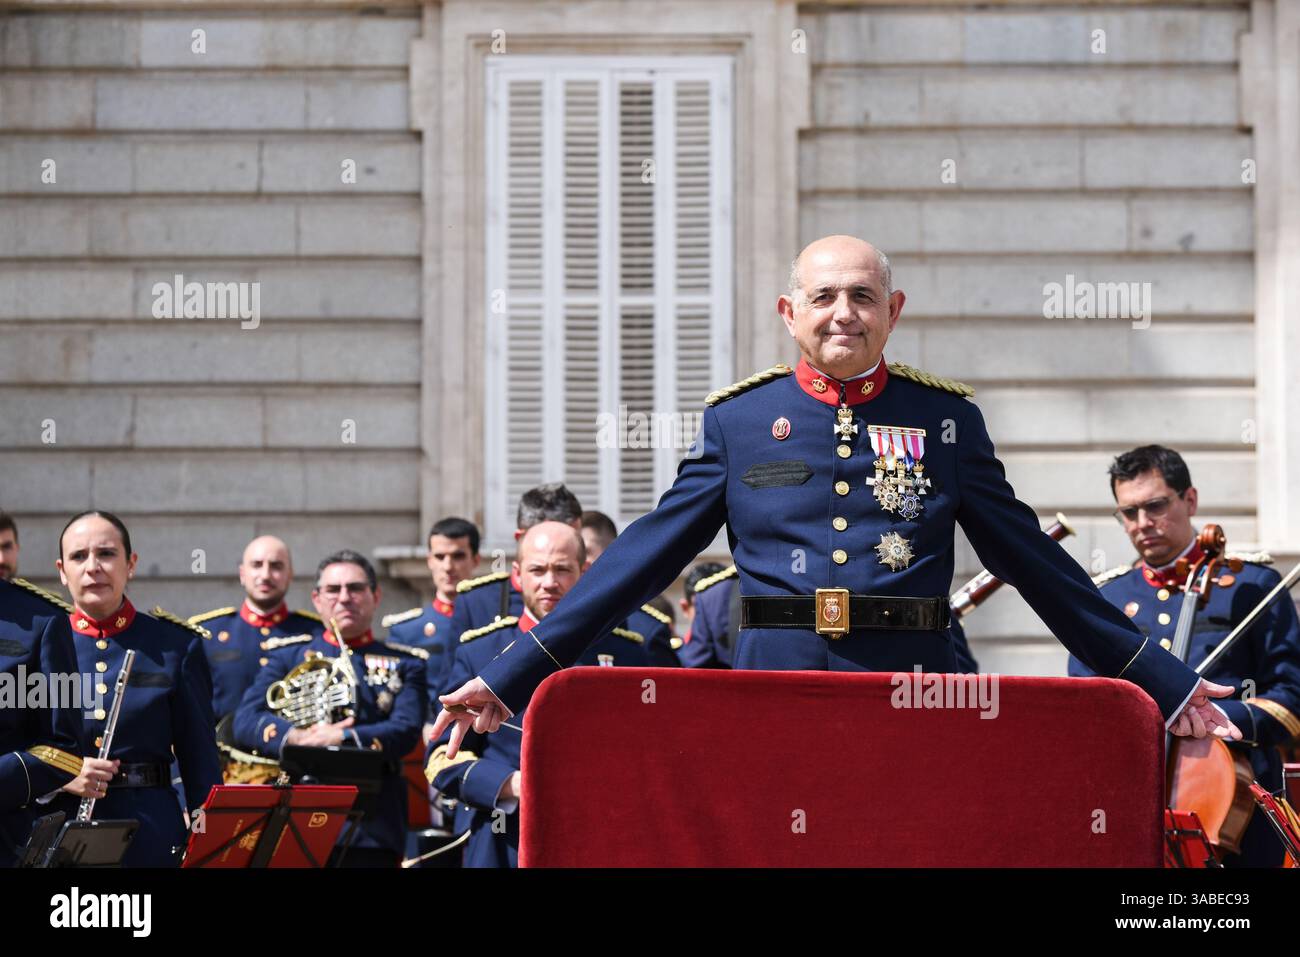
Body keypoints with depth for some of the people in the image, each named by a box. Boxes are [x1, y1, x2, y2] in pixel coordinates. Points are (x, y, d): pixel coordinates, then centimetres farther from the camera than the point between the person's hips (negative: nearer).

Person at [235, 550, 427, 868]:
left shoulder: (405, 664, 14)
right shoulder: (287, 655, 16)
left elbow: (406, 731, -2)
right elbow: (246, 721, 3)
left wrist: (339, 739, -17)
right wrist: (298, 736, -16)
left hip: (371, 829, 0)